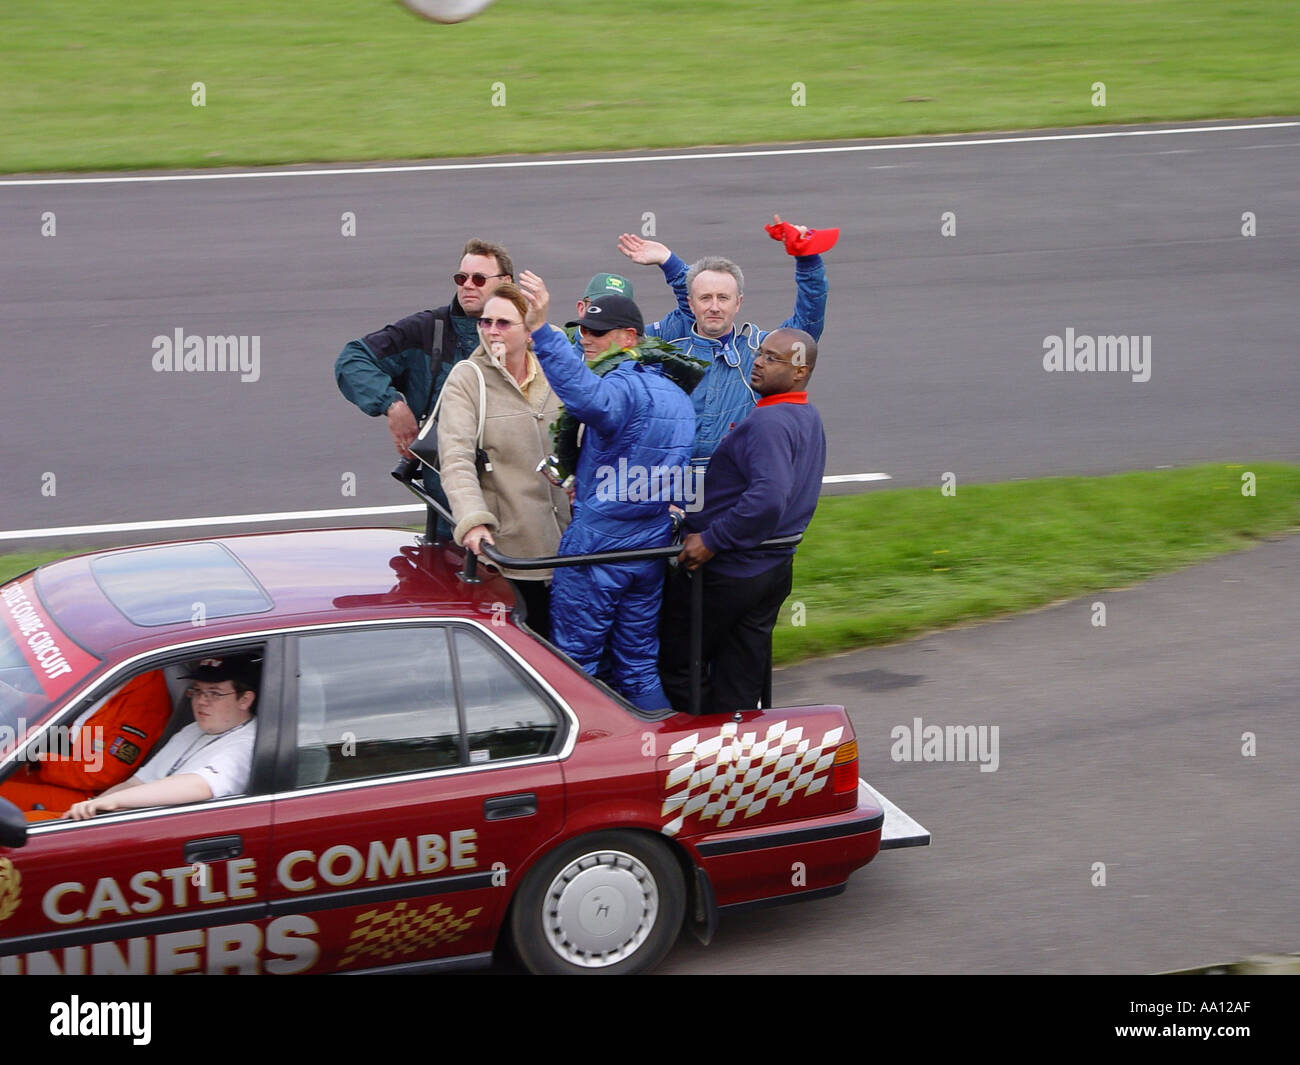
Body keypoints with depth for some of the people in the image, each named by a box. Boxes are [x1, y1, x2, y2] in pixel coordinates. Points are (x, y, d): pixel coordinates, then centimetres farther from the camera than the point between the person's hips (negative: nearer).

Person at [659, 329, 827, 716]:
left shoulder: (768, 421, -21)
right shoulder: (809, 419, 12)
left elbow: (768, 498, -34)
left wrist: (711, 539, -25)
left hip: (726, 569, -9)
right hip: (776, 566, 9)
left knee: (676, 666, 3)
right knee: (739, 683, 13)